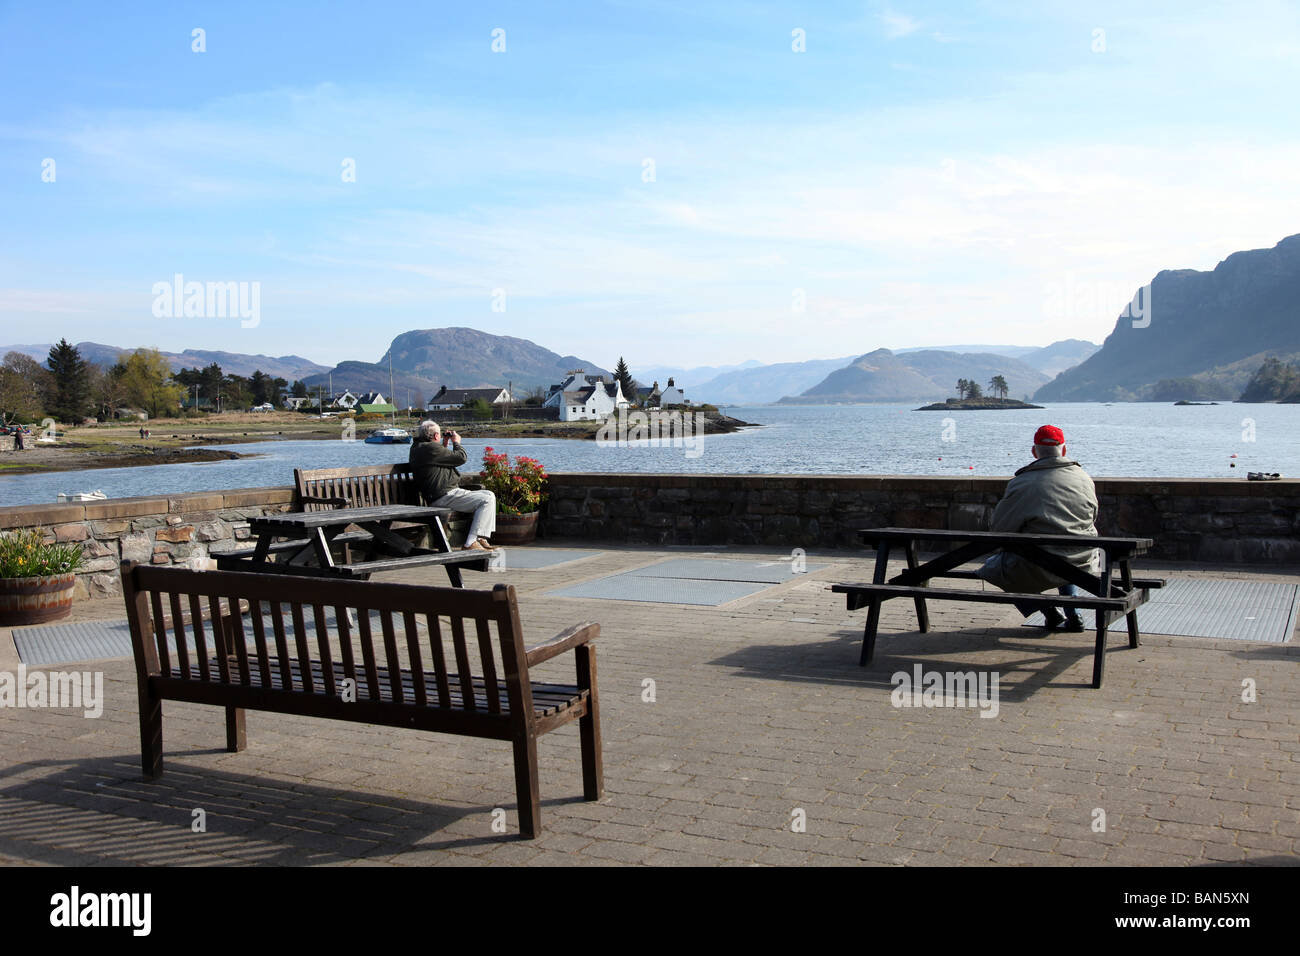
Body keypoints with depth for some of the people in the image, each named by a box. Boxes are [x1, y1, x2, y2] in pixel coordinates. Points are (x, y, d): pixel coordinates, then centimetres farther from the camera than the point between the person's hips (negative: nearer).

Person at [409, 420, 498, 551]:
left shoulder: (417, 447, 18)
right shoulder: (431, 448, -16)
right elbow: (461, 458, -12)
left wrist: (445, 445, 24)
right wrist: (456, 442, 6)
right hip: (444, 496, -11)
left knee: (488, 495, 16)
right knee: (487, 500, -18)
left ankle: (480, 539, 9)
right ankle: (470, 543, -19)